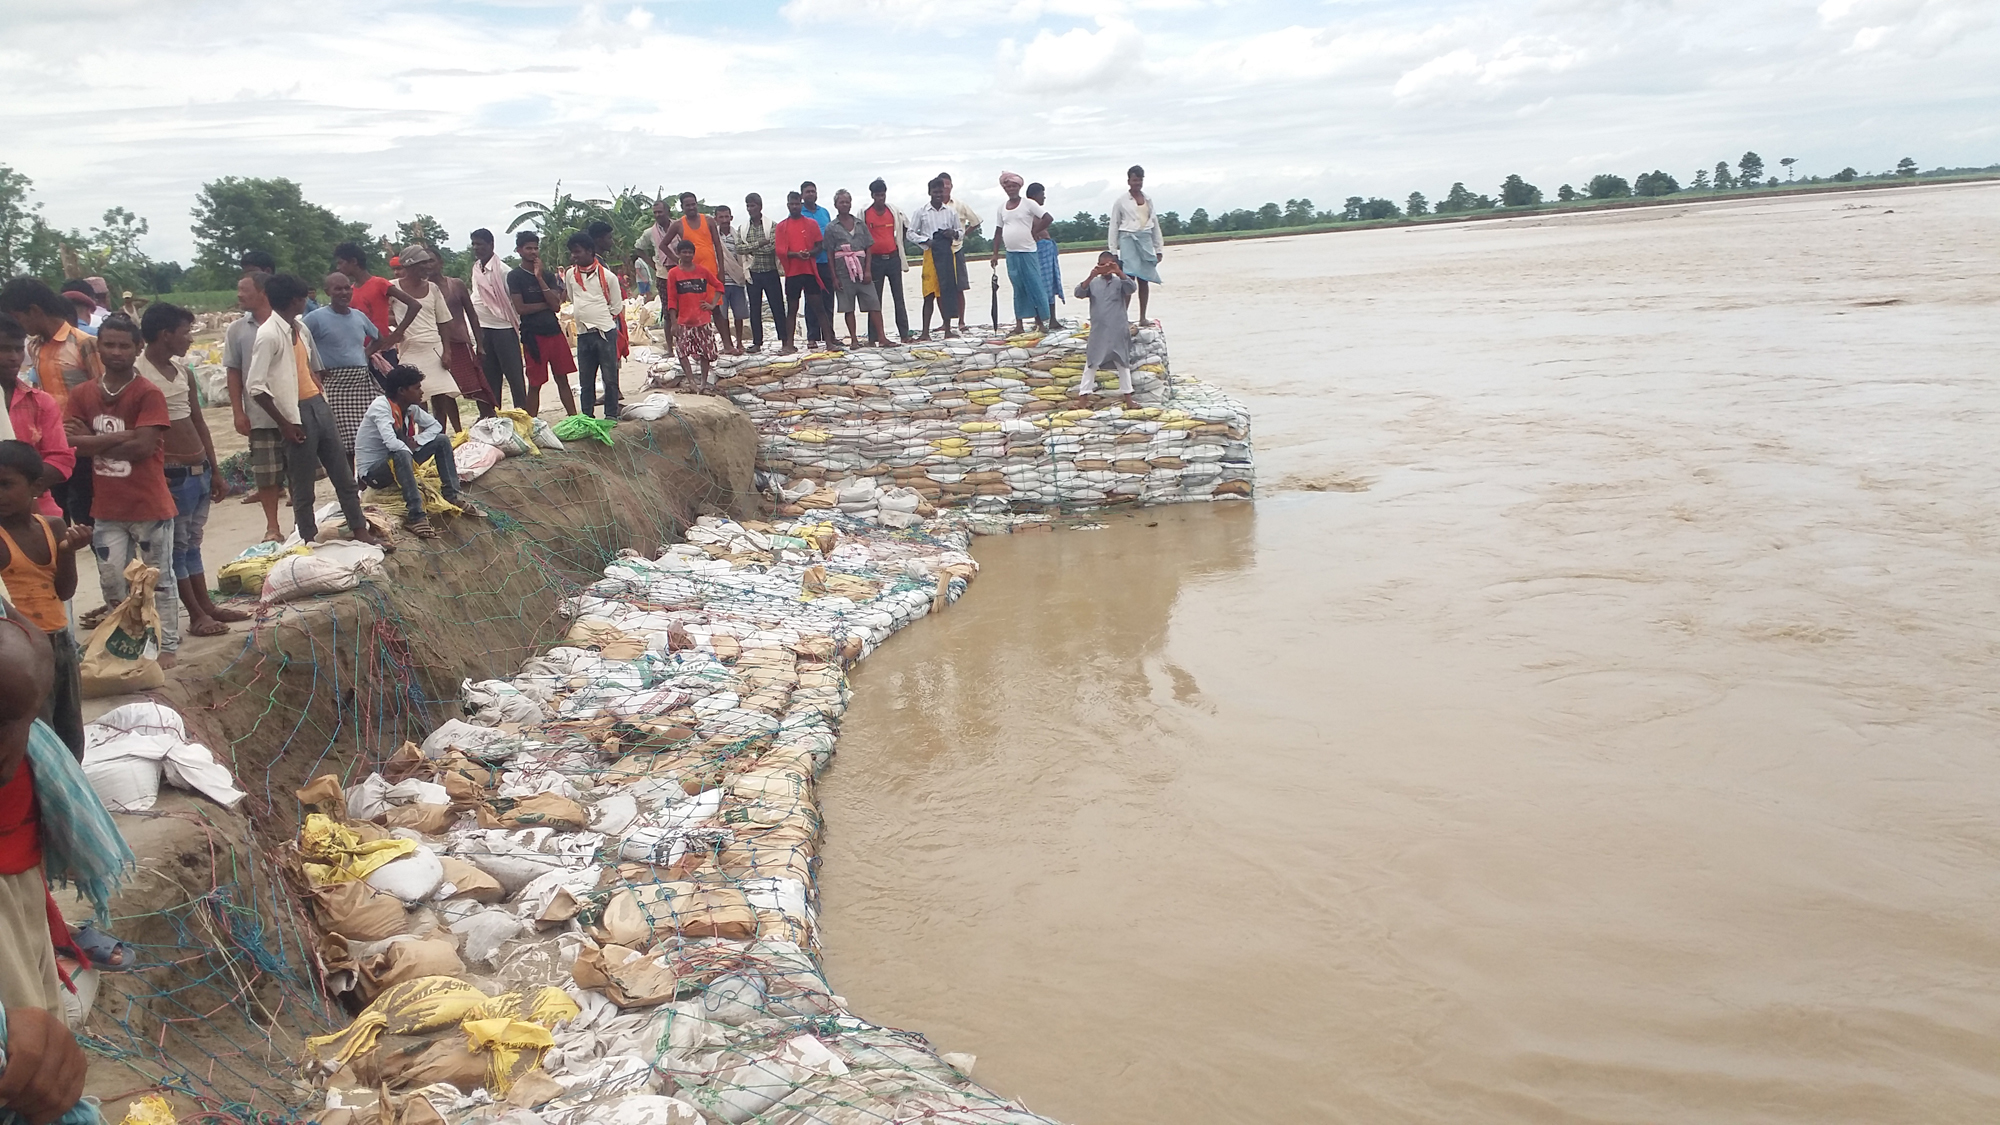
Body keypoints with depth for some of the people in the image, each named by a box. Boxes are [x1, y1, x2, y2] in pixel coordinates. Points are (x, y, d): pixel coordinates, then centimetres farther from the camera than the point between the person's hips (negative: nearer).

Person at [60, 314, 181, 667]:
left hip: (150, 506, -4)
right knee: (111, 581, 11)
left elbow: (143, 446, -19)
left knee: (159, 579, 7)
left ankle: (168, 646, 18)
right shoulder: (82, 395, 5)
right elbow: (69, 442, -6)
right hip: (106, 509, 5)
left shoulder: (149, 394, -10)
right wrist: (120, 438, -19)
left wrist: (93, 442, -12)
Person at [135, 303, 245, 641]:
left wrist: (215, 470, 18)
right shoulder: (138, 373, -13)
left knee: (193, 543, 16)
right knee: (177, 546, 2)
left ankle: (207, 606, 21)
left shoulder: (183, 370, 12)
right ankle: (196, 614, 7)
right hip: (173, 474, -8)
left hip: (200, 470, 8)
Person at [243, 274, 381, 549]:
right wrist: (284, 423, -15)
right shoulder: (268, 335, -14)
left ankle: (360, 532, 21)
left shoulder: (300, 329, 12)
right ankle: (310, 544, 13)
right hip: (297, 416, -8)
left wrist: (324, 404, 13)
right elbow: (254, 386, -17)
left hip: (318, 407, 8)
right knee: (303, 488, 3)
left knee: (344, 476, 12)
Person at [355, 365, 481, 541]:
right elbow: (392, 442, -37)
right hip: (372, 471, -8)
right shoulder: (381, 406, -24)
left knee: (442, 440, -2)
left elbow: (435, 426, 9)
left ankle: (453, 496, -4)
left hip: (397, 462, 8)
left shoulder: (410, 408, -2)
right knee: (402, 455, -39)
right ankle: (415, 516, -40)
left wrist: (415, 441, -9)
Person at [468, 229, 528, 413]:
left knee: (514, 374, -4)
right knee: (490, 377, 12)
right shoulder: (476, 269, 11)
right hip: (483, 330, 7)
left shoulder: (502, 270, -10)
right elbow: (475, 300, 17)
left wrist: (517, 325, -10)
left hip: (503, 328, -7)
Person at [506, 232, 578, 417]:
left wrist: (539, 278, -7)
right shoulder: (515, 276, -2)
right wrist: (546, 304, -2)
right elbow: (520, 308, -11)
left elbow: (556, 304, -3)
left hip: (554, 331, 4)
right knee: (535, 384, -1)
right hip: (533, 335, -4)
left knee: (562, 379, 8)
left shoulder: (548, 275, 10)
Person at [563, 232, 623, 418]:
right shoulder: (570, 274, 7)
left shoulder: (606, 275, -4)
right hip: (583, 333, 4)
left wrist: (601, 318, 3)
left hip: (605, 331, -4)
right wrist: (580, 316, 13)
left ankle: (611, 415, 8)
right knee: (585, 379, 9)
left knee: (610, 377, 1)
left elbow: (617, 305, 2)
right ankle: (586, 416, 16)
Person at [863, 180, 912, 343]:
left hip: (893, 258, 2)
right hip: (874, 260, -2)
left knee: (899, 296, 2)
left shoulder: (894, 211, 5)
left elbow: (905, 227, 23)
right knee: (875, 298, 2)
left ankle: (904, 334, 3)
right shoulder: (864, 213, -2)